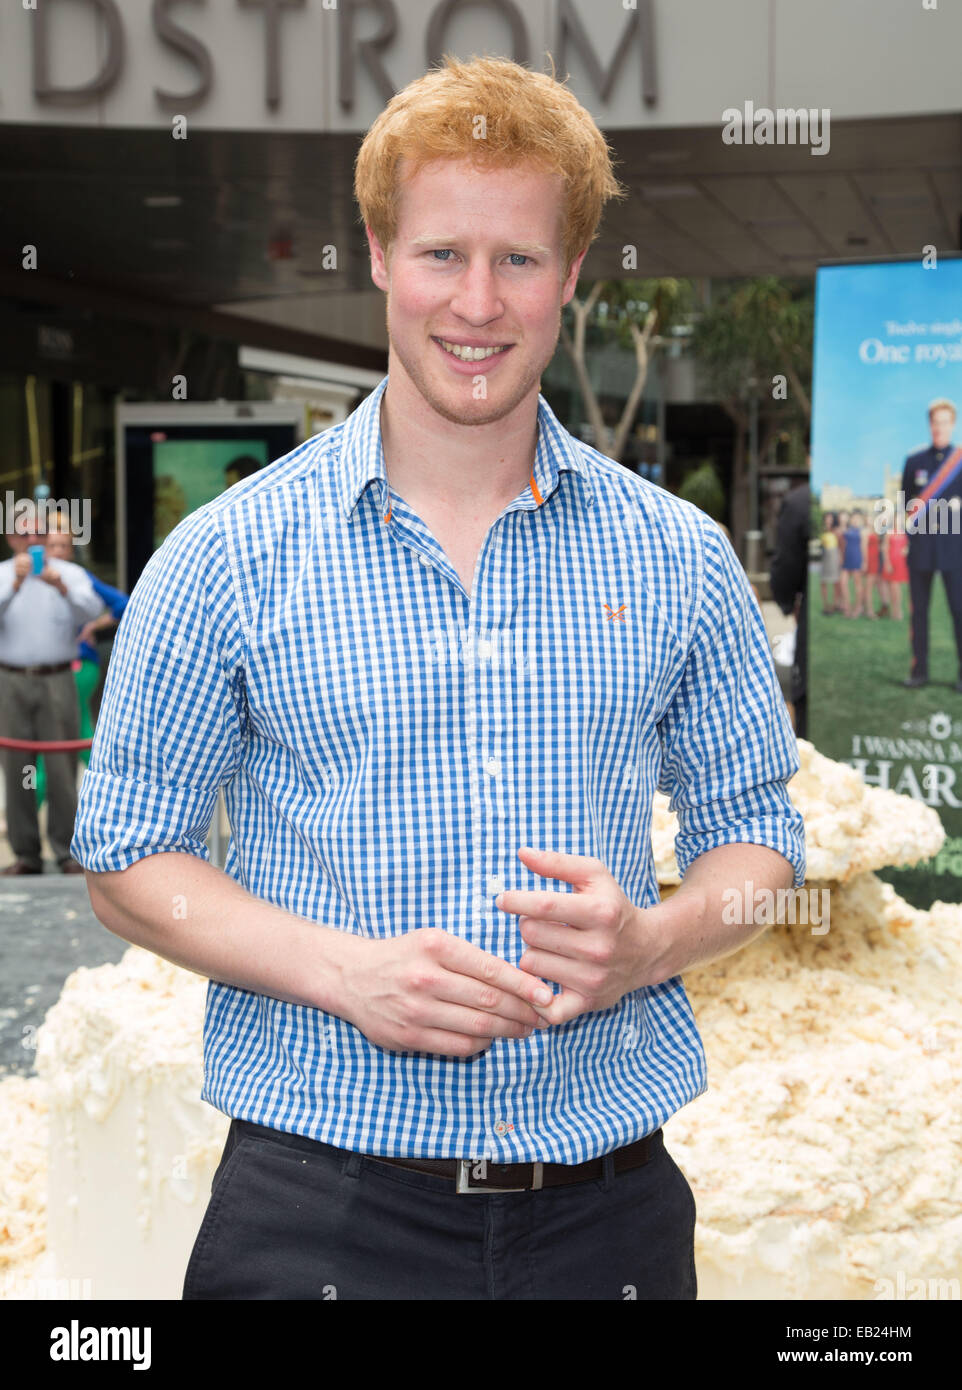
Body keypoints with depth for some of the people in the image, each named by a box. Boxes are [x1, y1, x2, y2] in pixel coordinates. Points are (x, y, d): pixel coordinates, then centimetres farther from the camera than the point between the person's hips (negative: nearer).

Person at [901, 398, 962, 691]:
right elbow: (905, 501, 15)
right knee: (918, 610, 5)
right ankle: (919, 670, 12)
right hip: (920, 546, 2)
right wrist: (911, 512, -6)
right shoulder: (914, 461, 12)